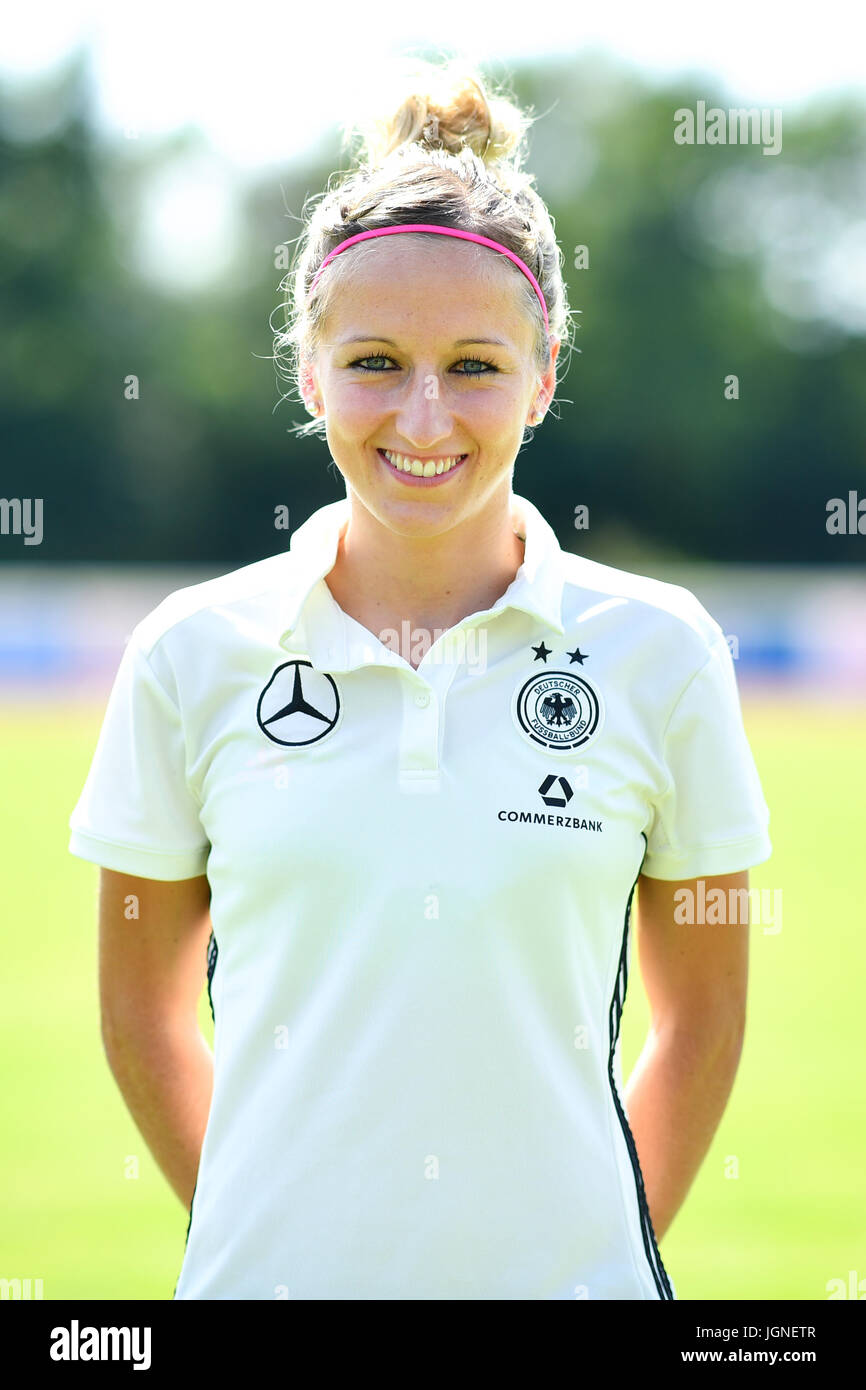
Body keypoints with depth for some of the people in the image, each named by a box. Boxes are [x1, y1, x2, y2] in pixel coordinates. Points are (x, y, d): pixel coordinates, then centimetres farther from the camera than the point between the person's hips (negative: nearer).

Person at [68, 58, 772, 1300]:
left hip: (565, 1275, 0)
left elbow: (703, 1008, 7)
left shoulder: (658, 653, -1)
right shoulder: (193, 657, -1)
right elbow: (142, 1007, 7)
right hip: (273, 1269, 0)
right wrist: (264, 1236, 3)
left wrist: (614, 1250, 2)